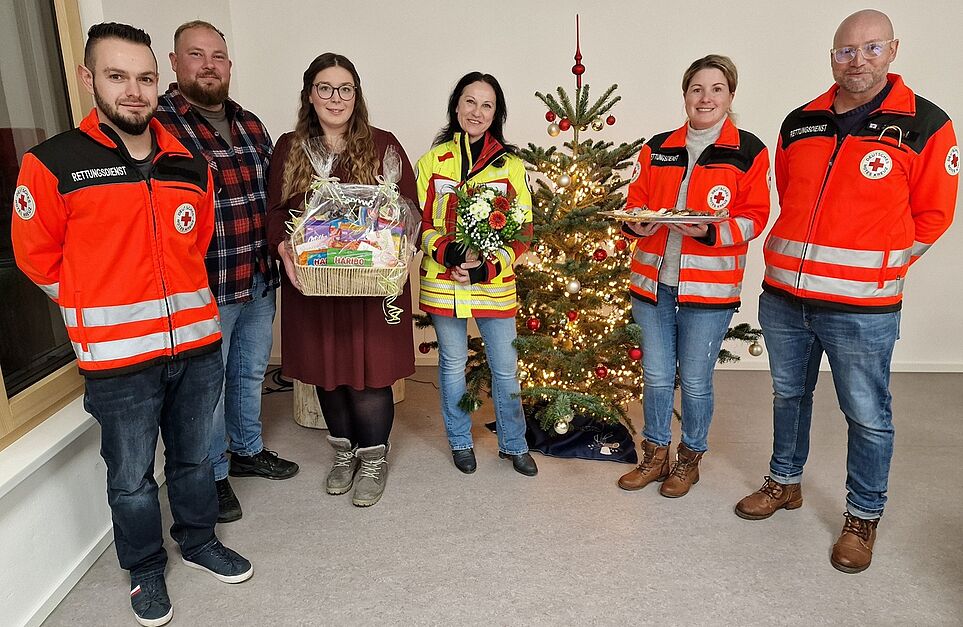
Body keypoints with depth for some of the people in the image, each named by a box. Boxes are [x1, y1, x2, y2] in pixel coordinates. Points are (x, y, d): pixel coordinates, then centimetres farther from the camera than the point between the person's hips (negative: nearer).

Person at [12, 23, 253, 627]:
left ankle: (200, 541, 42)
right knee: (132, 477, 13)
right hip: (118, 357, -3)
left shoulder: (190, 164, 4)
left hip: (196, 344, 4)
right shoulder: (54, 164, -9)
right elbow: (37, 255, 0)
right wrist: (101, 307, 6)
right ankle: (146, 569, 36)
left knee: (195, 457, 19)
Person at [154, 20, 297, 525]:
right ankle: (212, 474, 28)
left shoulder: (250, 125, 11)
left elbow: (272, 194, 19)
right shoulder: (157, 124, -11)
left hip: (259, 280, 7)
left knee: (251, 372, 21)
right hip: (204, 286, -6)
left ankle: (247, 449, 42)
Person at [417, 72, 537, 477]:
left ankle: (513, 444, 29)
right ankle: (460, 441, 33)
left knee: (506, 368, 8)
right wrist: (448, 251, -17)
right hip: (443, 283, 1)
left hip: (495, 282, 0)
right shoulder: (432, 161, 3)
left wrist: (488, 266, -14)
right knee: (453, 364, 13)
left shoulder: (510, 164, 1)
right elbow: (419, 222, 2)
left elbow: (524, 229, -1)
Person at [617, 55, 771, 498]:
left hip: (709, 289, -3)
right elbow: (634, 203, 12)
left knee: (695, 382, 7)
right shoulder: (657, 148, 9)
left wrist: (709, 230, -22)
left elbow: (754, 218, -4)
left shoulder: (749, 152, -1)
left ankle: (689, 459, 30)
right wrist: (638, 224, -11)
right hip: (653, 282, 3)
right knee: (656, 377, 12)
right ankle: (655, 456, 31)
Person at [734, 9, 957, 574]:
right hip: (783, 297, 5)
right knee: (789, 395, 18)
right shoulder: (799, 124, 7)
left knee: (868, 416, 6)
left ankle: (864, 517, 26)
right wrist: (802, 256, 14)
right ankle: (785, 483, 38)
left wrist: (876, 266, 0)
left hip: (861, 308, -4)